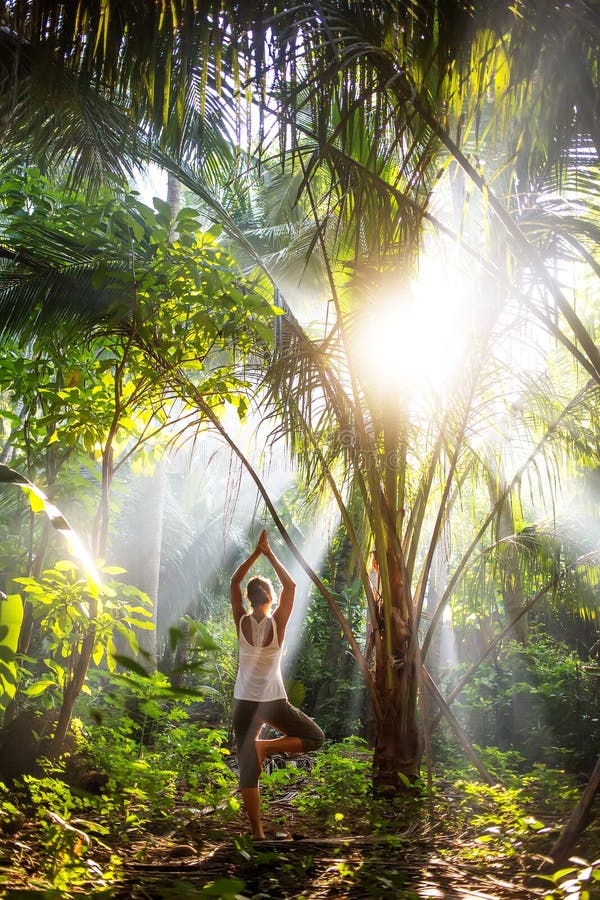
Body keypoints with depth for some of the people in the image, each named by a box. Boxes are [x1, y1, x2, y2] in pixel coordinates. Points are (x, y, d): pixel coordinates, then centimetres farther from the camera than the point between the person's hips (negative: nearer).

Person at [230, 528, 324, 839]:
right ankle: (267, 745, -7)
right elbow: (290, 585, -4)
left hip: (244, 703, 2)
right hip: (274, 702, -2)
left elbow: (234, 583, 4)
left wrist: (255, 553, 2)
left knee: (248, 771, 8)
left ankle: (257, 831, 3)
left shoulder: (241, 622, -6)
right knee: (315, 737, 16)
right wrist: (269, 554, -3)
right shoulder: (277, 622, -12)